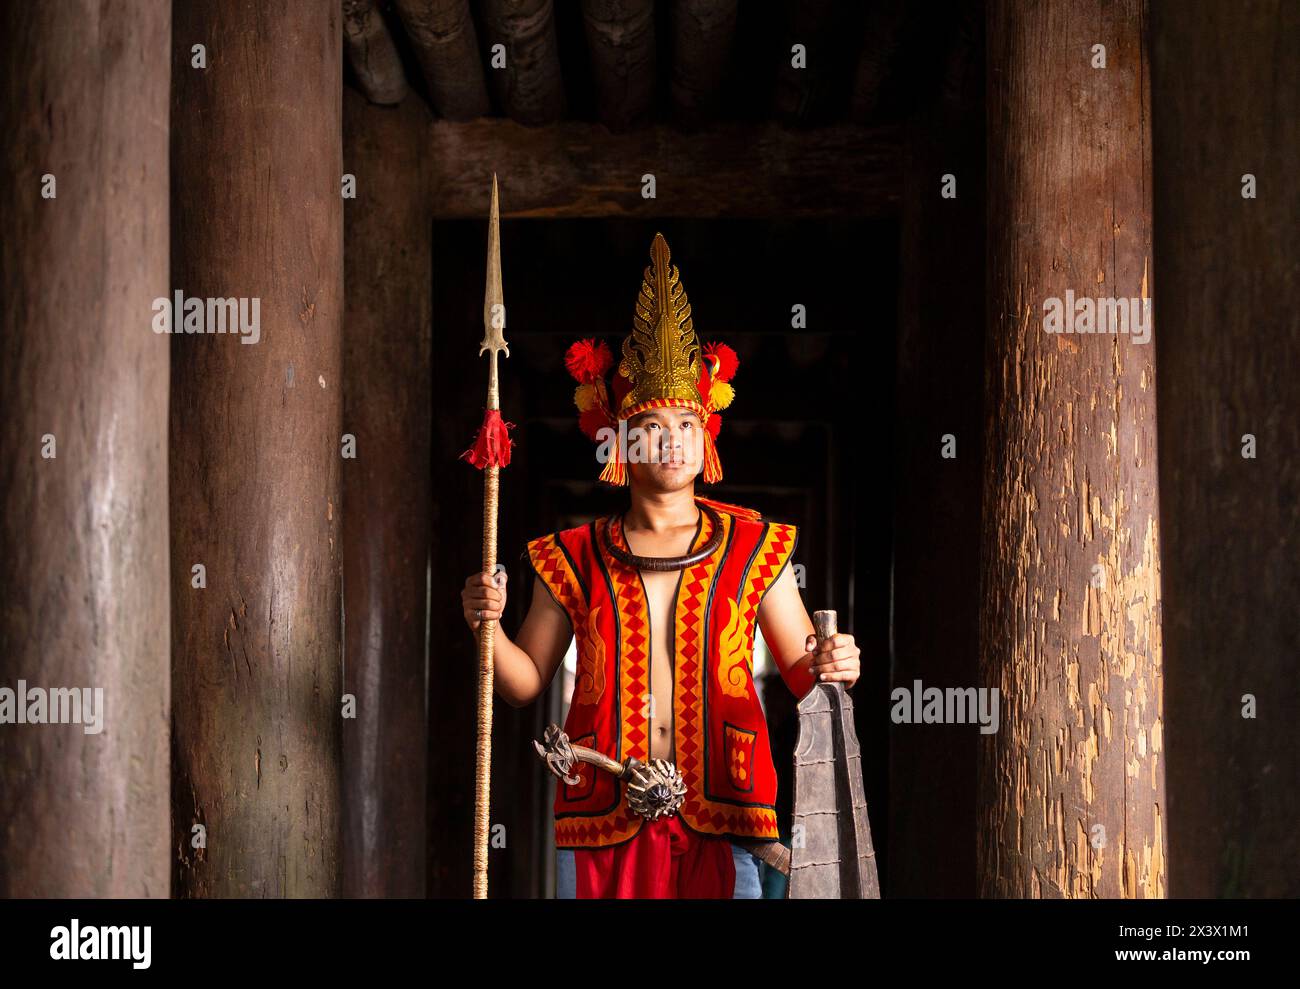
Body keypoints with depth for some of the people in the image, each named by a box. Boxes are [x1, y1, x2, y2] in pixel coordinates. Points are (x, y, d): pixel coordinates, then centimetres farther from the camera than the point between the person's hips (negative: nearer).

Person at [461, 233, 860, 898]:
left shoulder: (753, 548, 6)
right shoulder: (574, 558, 6)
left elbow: (801, 673, 8)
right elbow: (526, 682, 10)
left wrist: (832, 666, -13)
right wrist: (489, 627, -7)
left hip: (721, 822, 0)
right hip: (604, 823, 0)